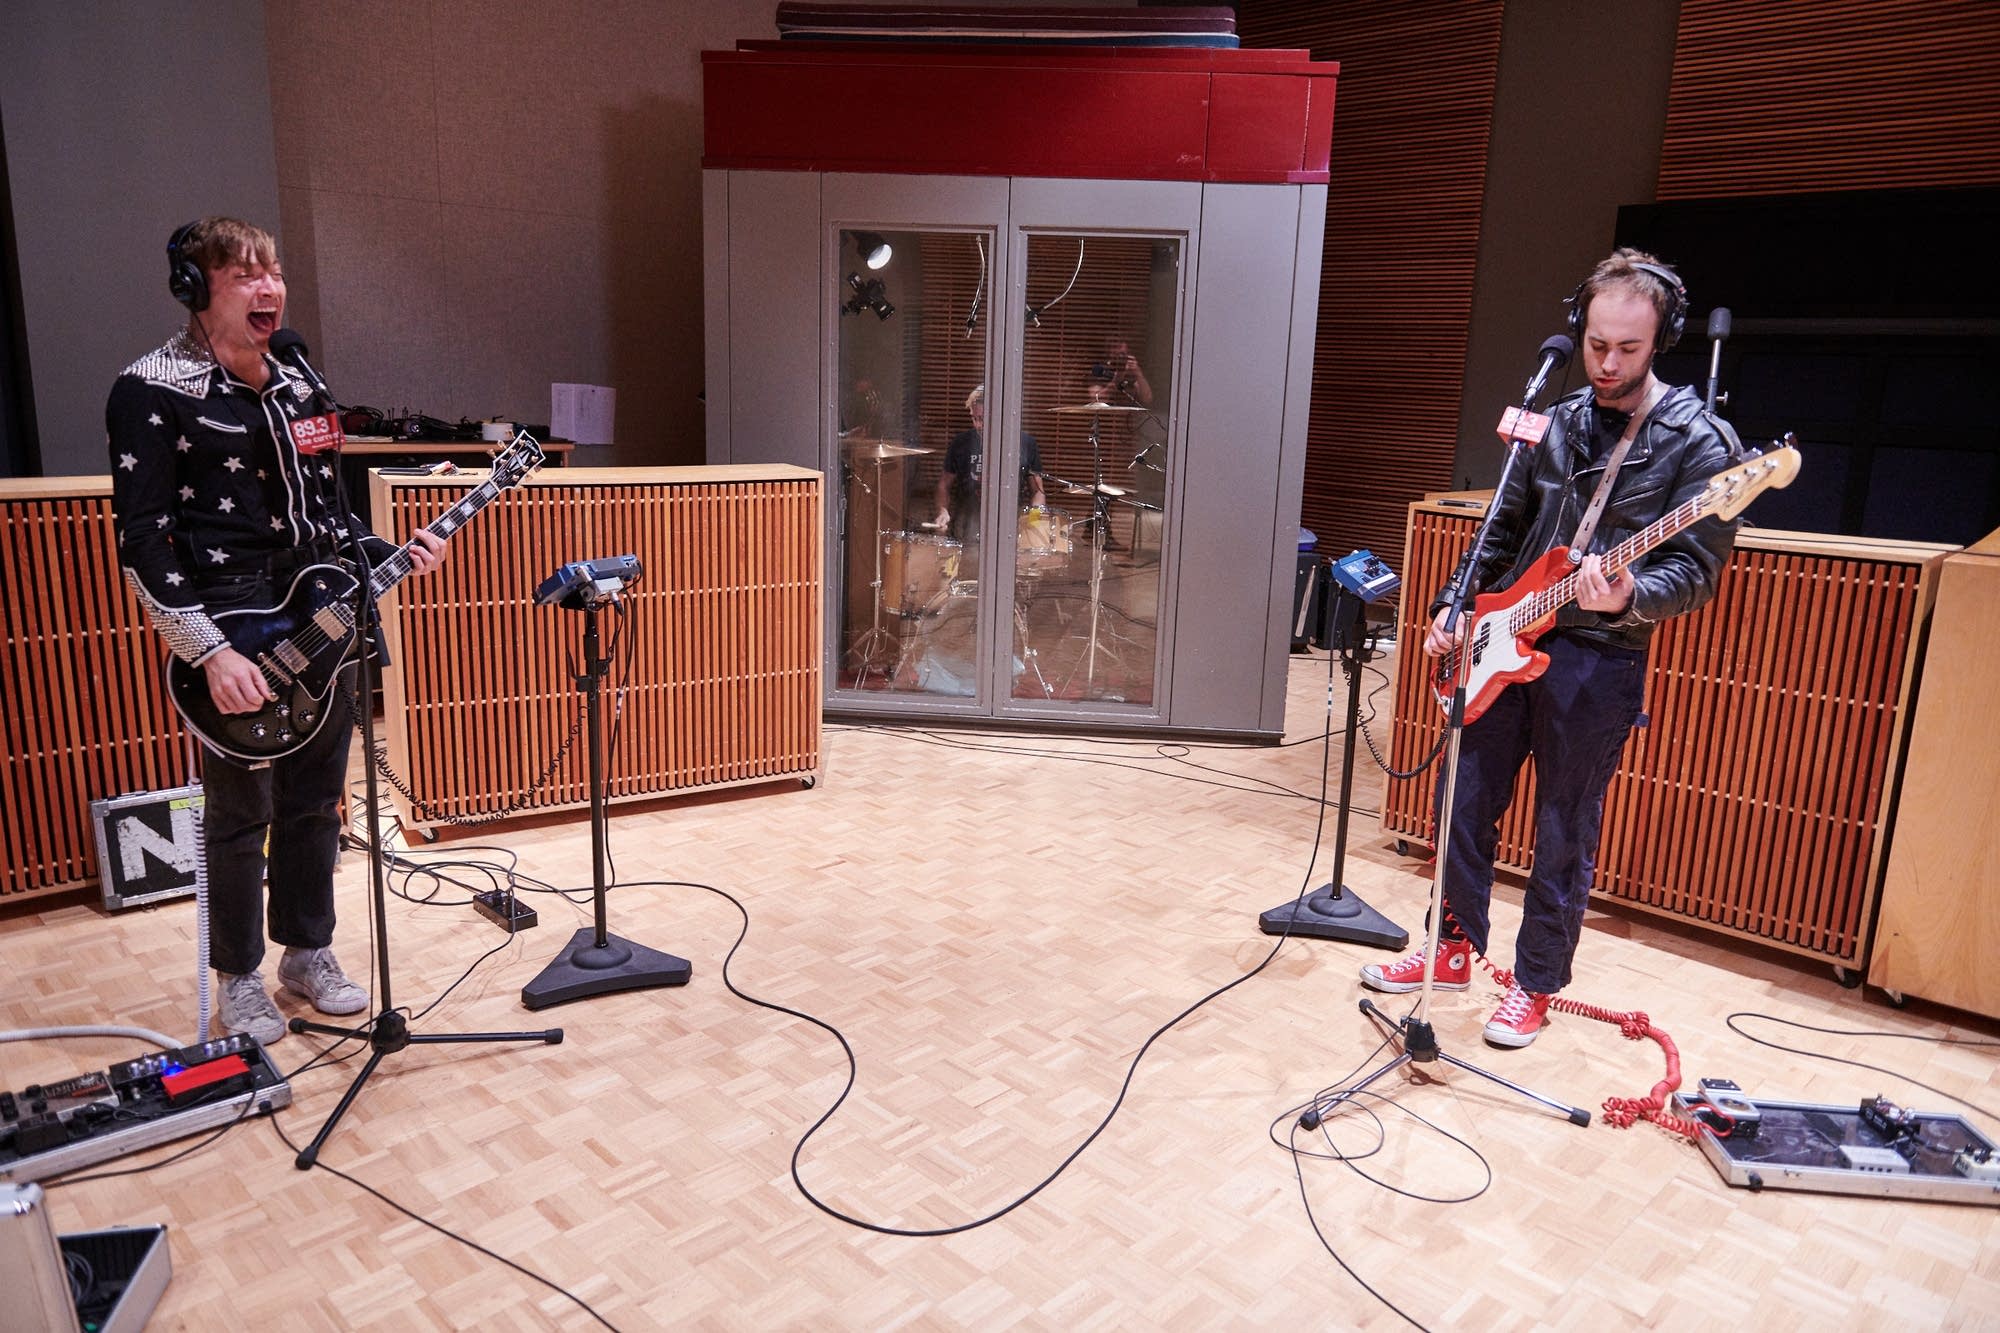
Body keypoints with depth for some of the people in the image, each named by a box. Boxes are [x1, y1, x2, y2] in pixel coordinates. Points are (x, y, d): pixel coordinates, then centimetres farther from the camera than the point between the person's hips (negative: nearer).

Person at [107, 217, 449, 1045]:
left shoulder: (295, 389, 13)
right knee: (241, 814, 4)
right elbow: (141, 540, -13)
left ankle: (309, 952, 30)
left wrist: (394, 556, 2)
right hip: (232, 634, -6)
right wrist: (210, 650, -20)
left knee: (315, 802, 13)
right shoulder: (153, 391, -8)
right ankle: (240, 978, 22)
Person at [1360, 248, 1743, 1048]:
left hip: (1598, 662, -5)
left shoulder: (1698, 442, -6)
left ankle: (1536, 984, 22)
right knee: (1465, 801, 11)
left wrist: (1627, 599, -31)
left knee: (1564, 833, 5)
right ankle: (1456, 950, 28)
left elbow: (1697, 569, -11)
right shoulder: (1555, 424, 10)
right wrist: (1455, 606, 5)